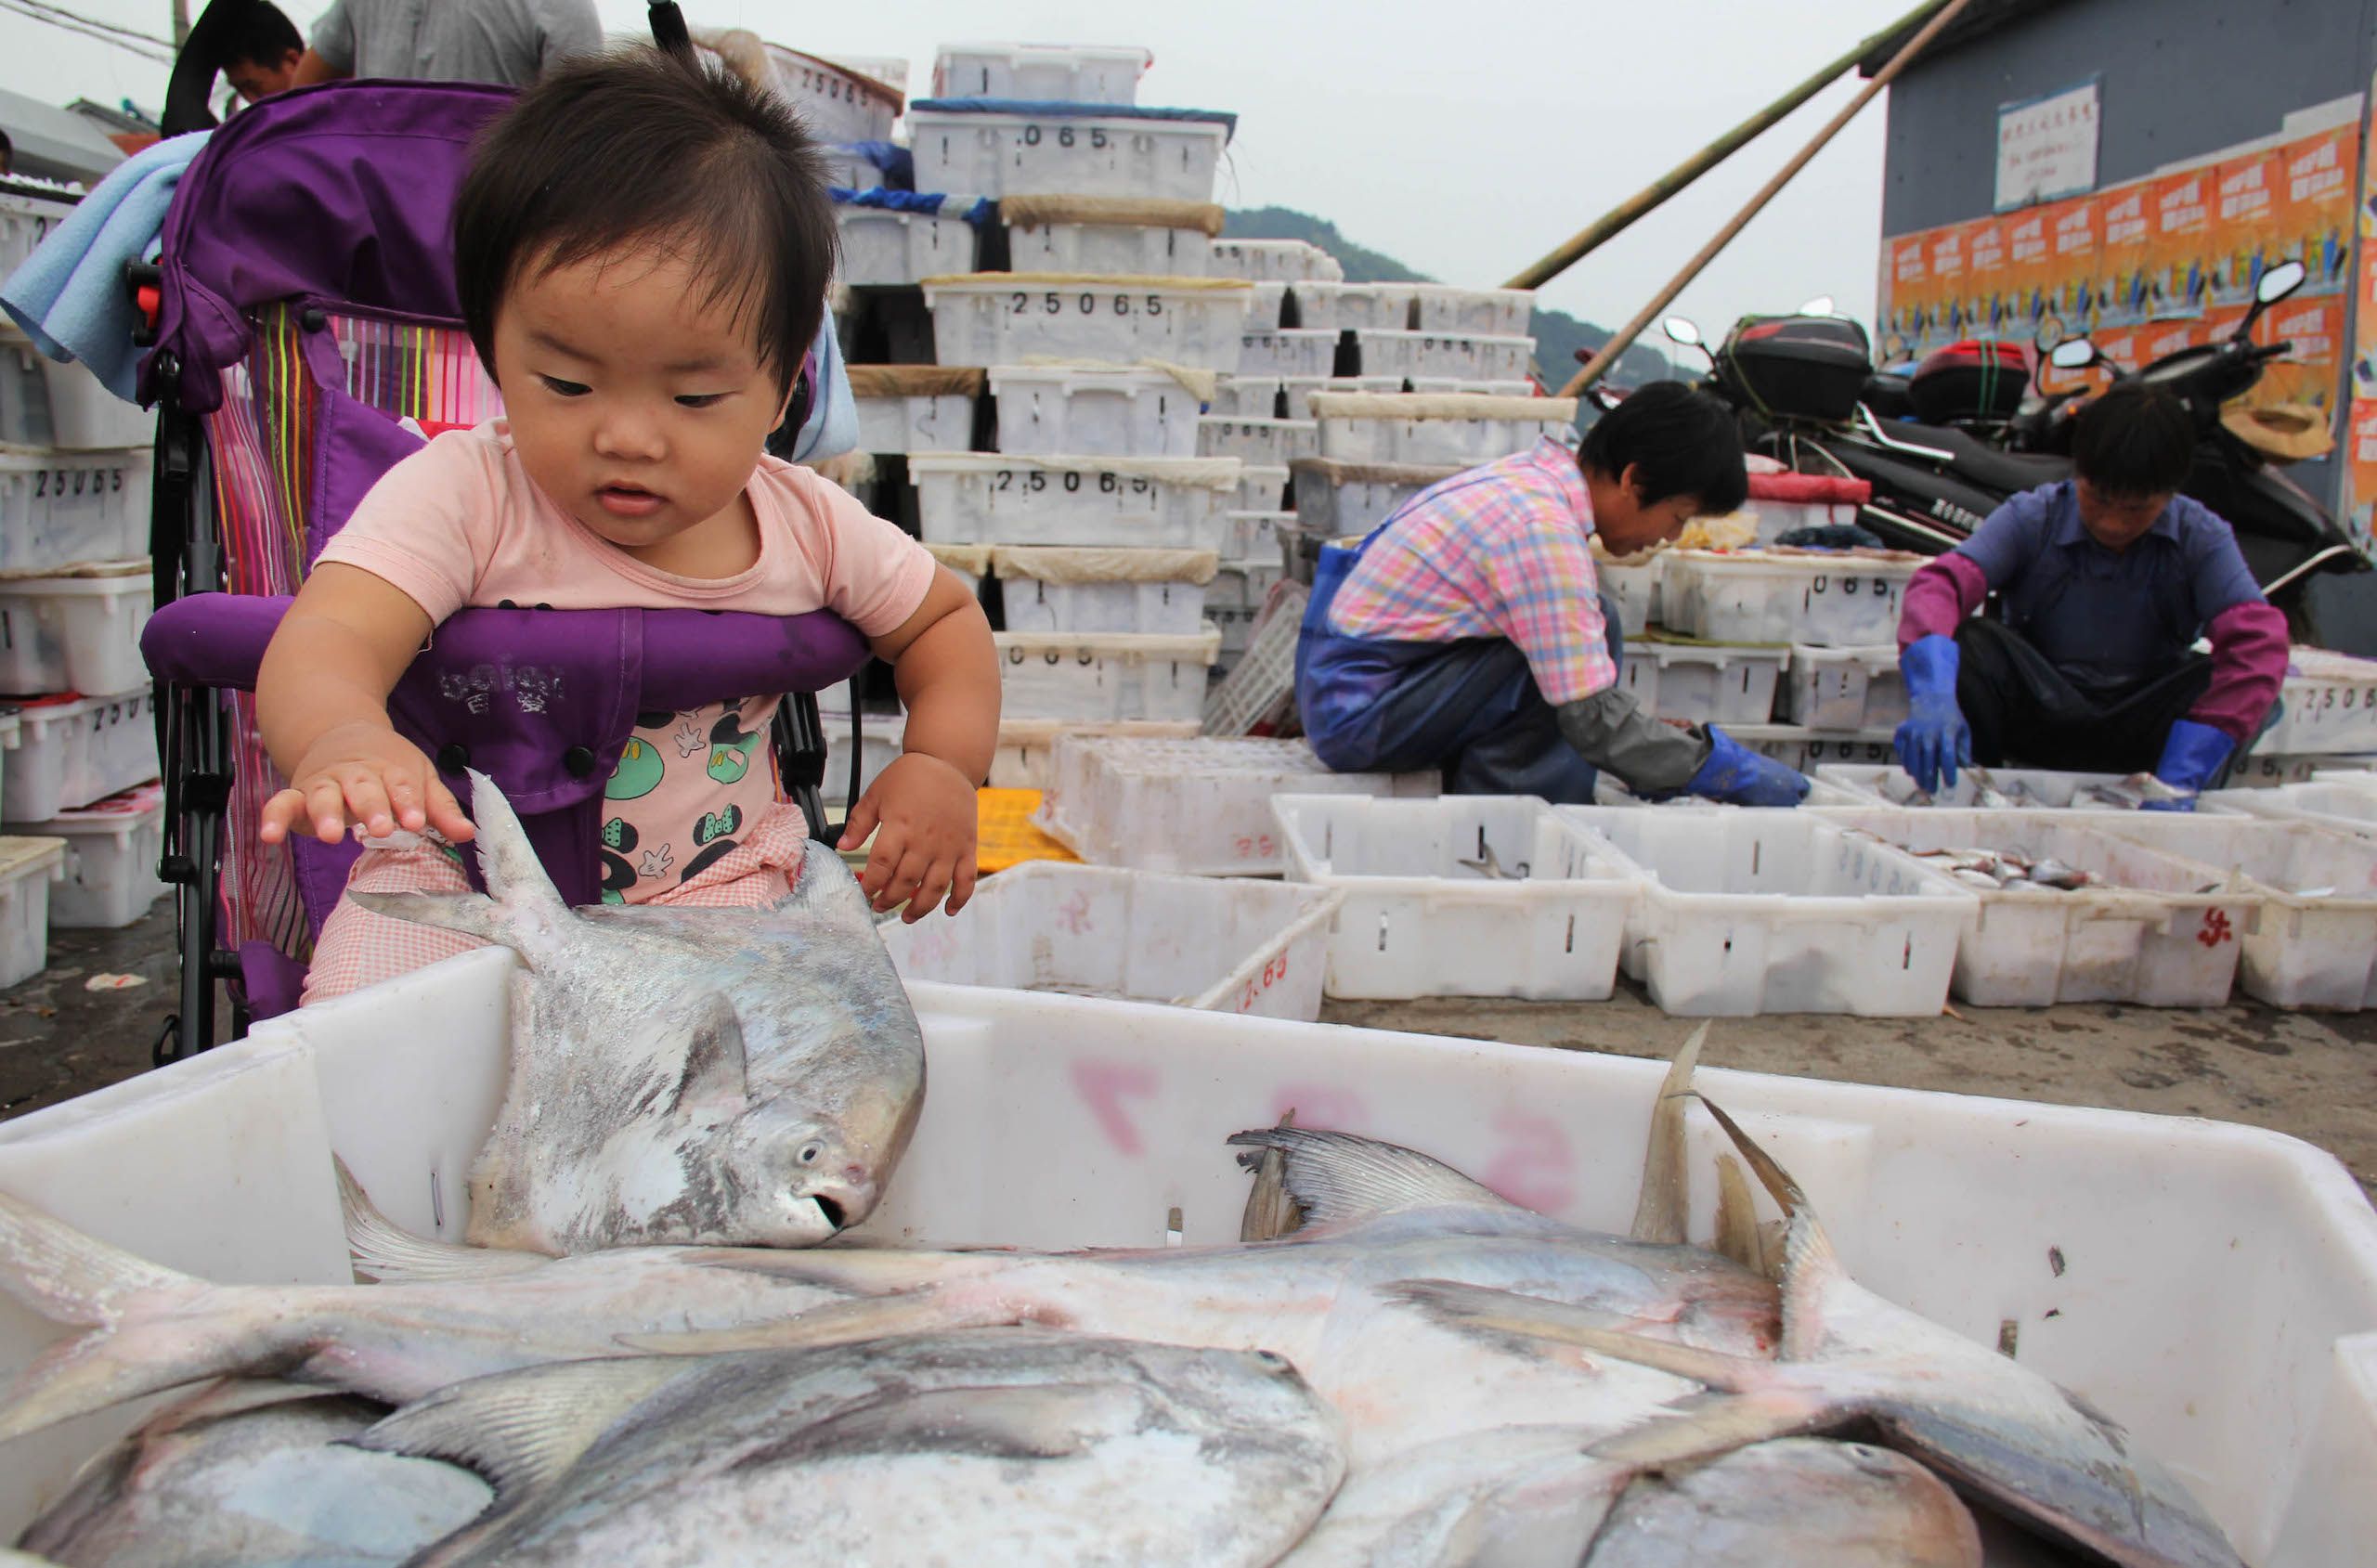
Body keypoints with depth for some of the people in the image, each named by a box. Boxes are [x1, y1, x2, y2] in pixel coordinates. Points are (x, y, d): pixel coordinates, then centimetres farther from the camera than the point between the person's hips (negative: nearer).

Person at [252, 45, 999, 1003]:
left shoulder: (805, 525, -5)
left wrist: (943, 765, -6)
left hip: (715, 883, 3)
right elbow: (327, 639, -31)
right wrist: (342, 743, -56)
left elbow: (943, 616, 12)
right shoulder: (463, 495, -16)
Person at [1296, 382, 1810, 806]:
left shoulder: (1531, 475, 6)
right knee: (1595, 627, -19)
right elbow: (1594, 720, -23)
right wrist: (1731, 771, -12)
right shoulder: (1544, 533, -23)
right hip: (1356, 718, -10)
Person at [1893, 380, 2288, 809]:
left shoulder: (2201, 537, -8)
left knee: (2230, 678, -28)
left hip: (2139, 729, 1)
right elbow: (1941, 583, -24)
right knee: (1969, 643, -28)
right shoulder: (2032, 518, -9)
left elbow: (2258, 641, -23)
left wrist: (2179, 779, -36)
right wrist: (1933, 695, -46)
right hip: (2041, 717, 0)